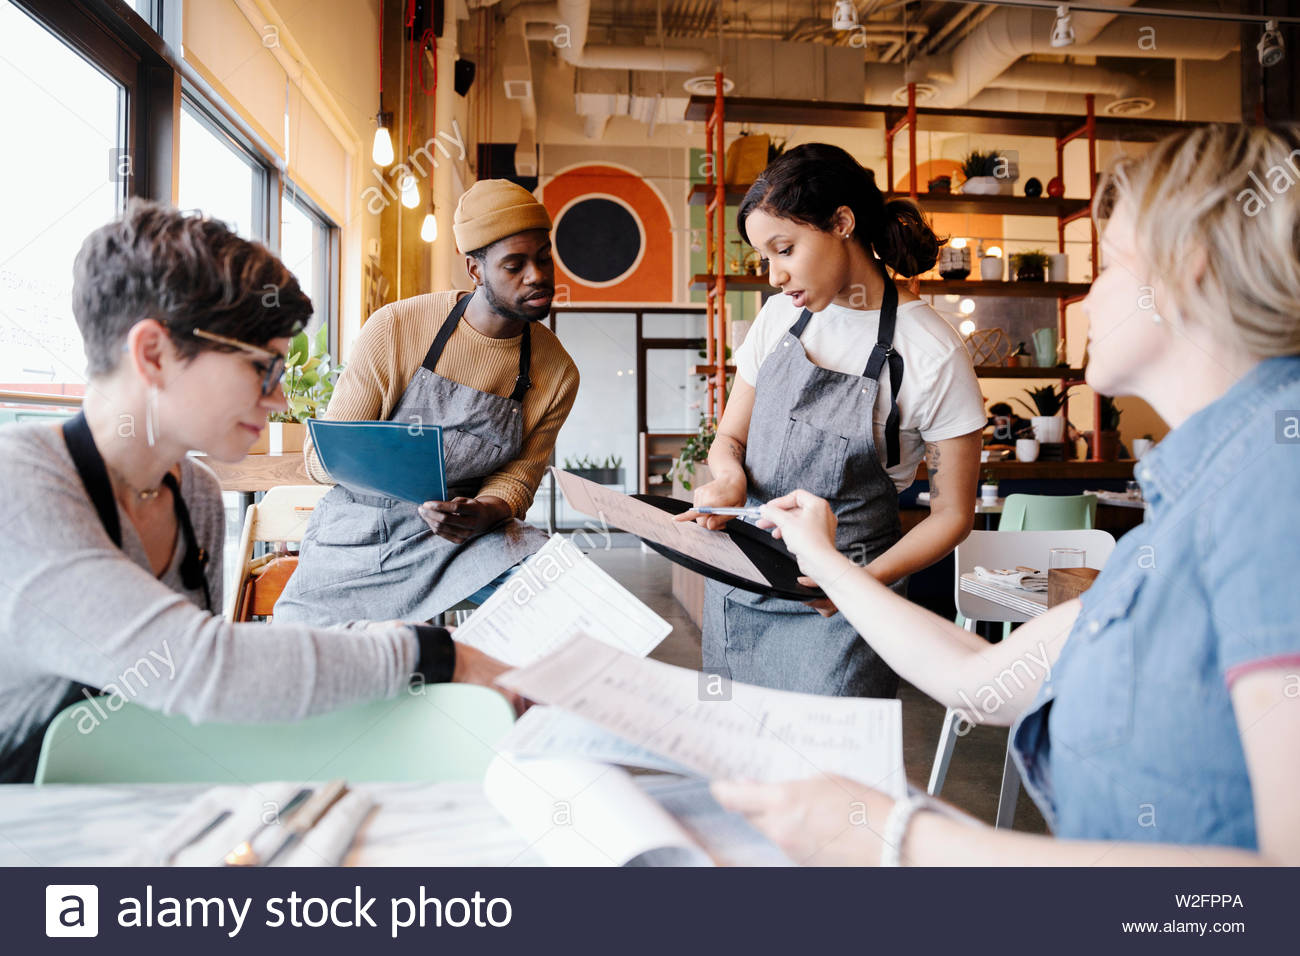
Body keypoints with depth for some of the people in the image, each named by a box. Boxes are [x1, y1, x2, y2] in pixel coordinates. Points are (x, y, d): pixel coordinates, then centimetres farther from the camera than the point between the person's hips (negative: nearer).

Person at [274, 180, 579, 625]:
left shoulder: (558, 373, -3)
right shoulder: (395, 328, -10)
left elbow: (517, 478, 2)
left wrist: (483, 513, -23)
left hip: (467, 533, 2)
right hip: (365, 531, -1)